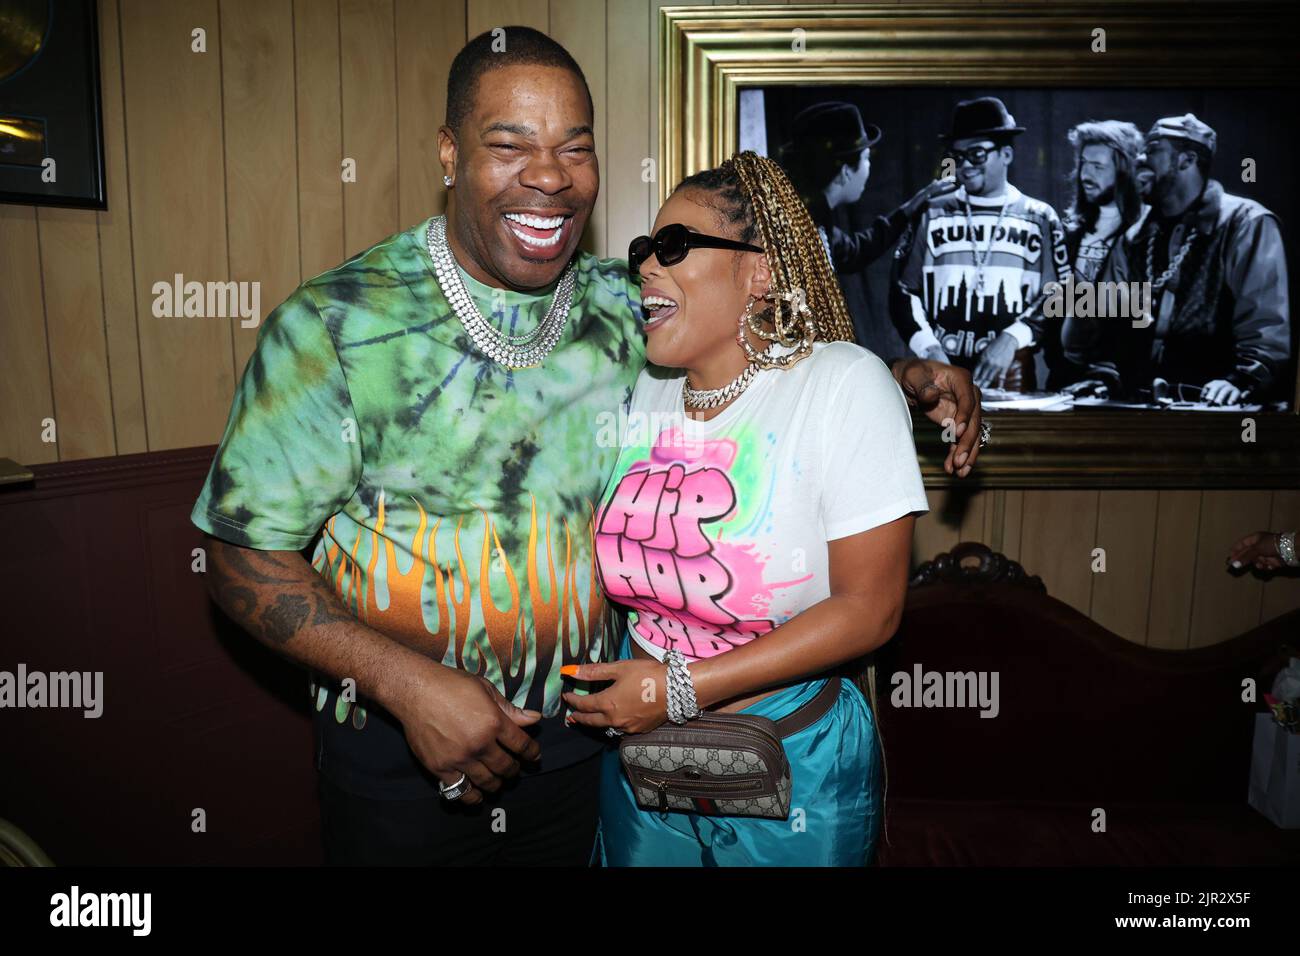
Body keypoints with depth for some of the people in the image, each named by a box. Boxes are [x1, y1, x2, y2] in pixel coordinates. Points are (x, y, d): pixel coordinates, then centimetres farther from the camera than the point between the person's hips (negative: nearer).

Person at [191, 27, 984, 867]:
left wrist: (903, 378, -4)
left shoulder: (626, 310, -3)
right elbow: (246, 552, -11)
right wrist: (409, 683, -21)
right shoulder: (333, 325, -14)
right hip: (395, 749, -3)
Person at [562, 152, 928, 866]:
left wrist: (682, 687, -21)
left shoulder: (843, 385, -16)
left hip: (793, 767, -4)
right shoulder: (645, 392, 0)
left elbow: (869, 608, -20)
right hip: (637, 743, 5)